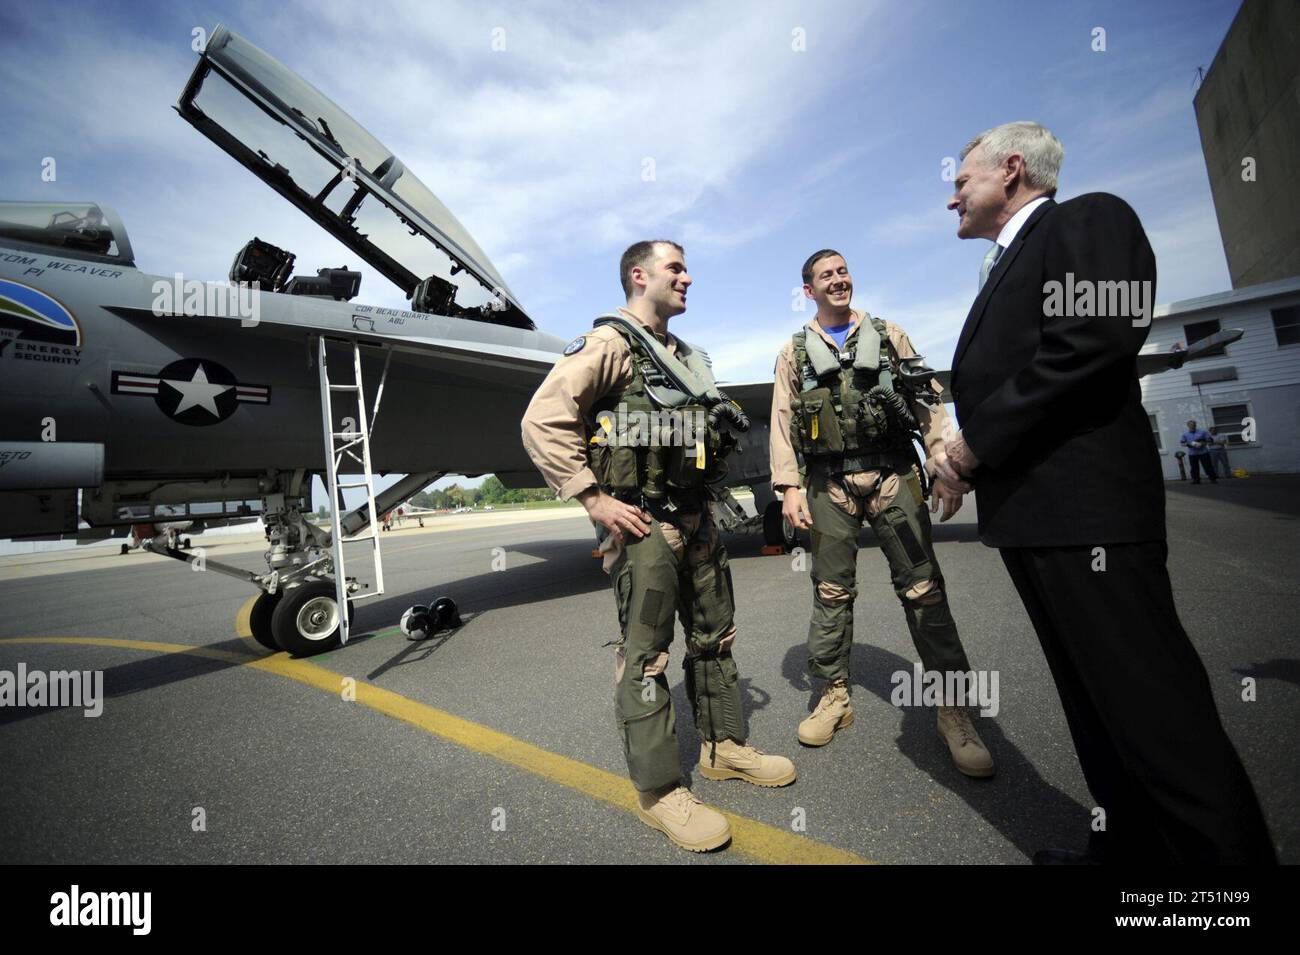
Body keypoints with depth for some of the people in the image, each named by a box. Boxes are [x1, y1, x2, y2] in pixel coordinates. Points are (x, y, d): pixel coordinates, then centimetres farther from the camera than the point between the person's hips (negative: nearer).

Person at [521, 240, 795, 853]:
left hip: (694, 518, 9)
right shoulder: (609, 342, -7)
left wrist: (704, 501, 19)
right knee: (645, 654, 0)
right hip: (641, 523, -9)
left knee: (714, 636, 16)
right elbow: (542, 422, -18)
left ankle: (722, 747, 35)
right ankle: (657, 790, 15)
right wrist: (595, 500, -20)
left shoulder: (686, 357, 19)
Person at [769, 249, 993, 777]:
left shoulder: (889, 335, 13)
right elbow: (782, 420, 5)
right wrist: (789, 486, -6)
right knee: (831, 593, 5)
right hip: (829, 485, 0)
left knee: (923, 588, -2)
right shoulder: (795, 351, 12)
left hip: (893, 476, 0)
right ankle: (835, 695, 20)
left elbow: (928, 399, 7)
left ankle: (953, 708, 11)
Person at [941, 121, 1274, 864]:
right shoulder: (1007, 265, 25)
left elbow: (1095, 343, -18)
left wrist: (973, 446, -14)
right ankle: (1131, 847, 29)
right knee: (1098, 703, 16)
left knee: (1154, 707, -2)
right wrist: (969, 463, 6)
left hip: (1084, 507, -9)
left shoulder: (1089, 218, 0)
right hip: (1028, 514, 9)